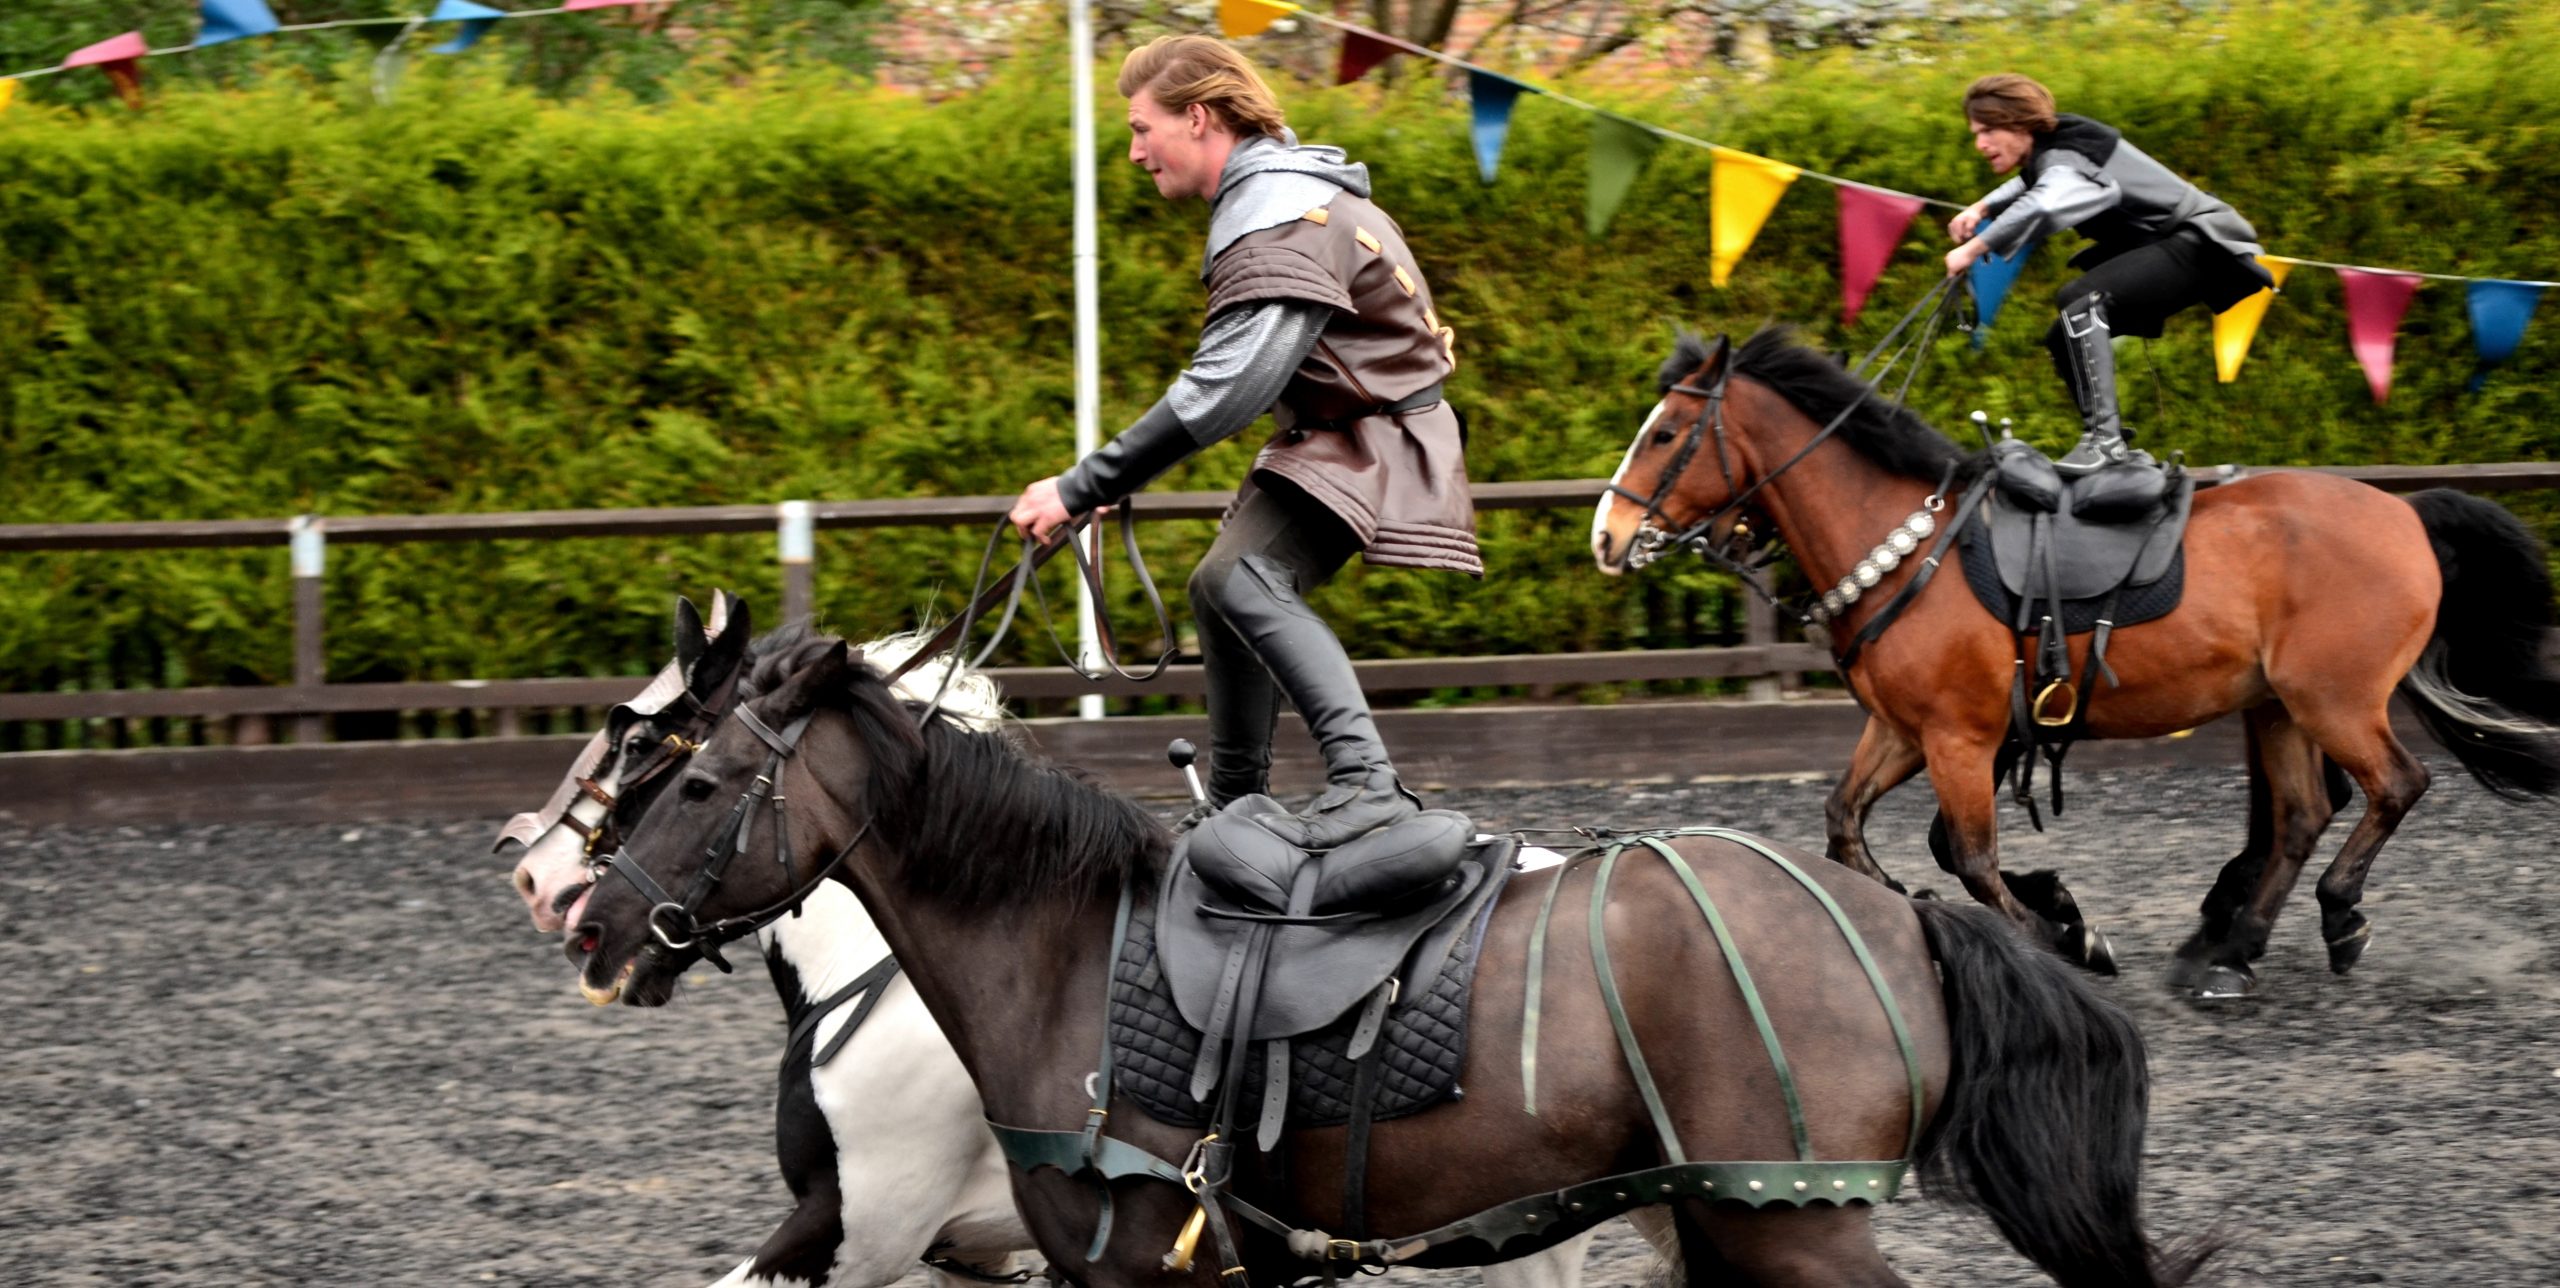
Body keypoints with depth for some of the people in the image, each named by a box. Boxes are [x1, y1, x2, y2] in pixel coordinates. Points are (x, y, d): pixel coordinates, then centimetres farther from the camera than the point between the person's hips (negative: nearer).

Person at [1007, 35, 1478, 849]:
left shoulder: (1279, 220, -24)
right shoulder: (1277, 193, 11)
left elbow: (1228, 388, -32)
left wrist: (1082, 490, -32)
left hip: (1375, 444, -11)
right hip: (1330, 436, 11)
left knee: (1244, 578, -31)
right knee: (1225, 587, 24)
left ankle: (1365, 781, -44)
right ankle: (1234, 806, 37)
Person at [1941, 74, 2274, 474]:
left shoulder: (2067, 163, -21)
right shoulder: (2050, 150, 9)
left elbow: (2041, 207, -45)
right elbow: (2032, 186, 33)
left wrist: (1972, 249, -36)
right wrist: (1982, 209, 13)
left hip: (2200, 244, -11)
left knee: (2079, 298, -31)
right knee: (2064, 340, 10)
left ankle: (2104, 437, -34)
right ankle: (2121, 454, 14)